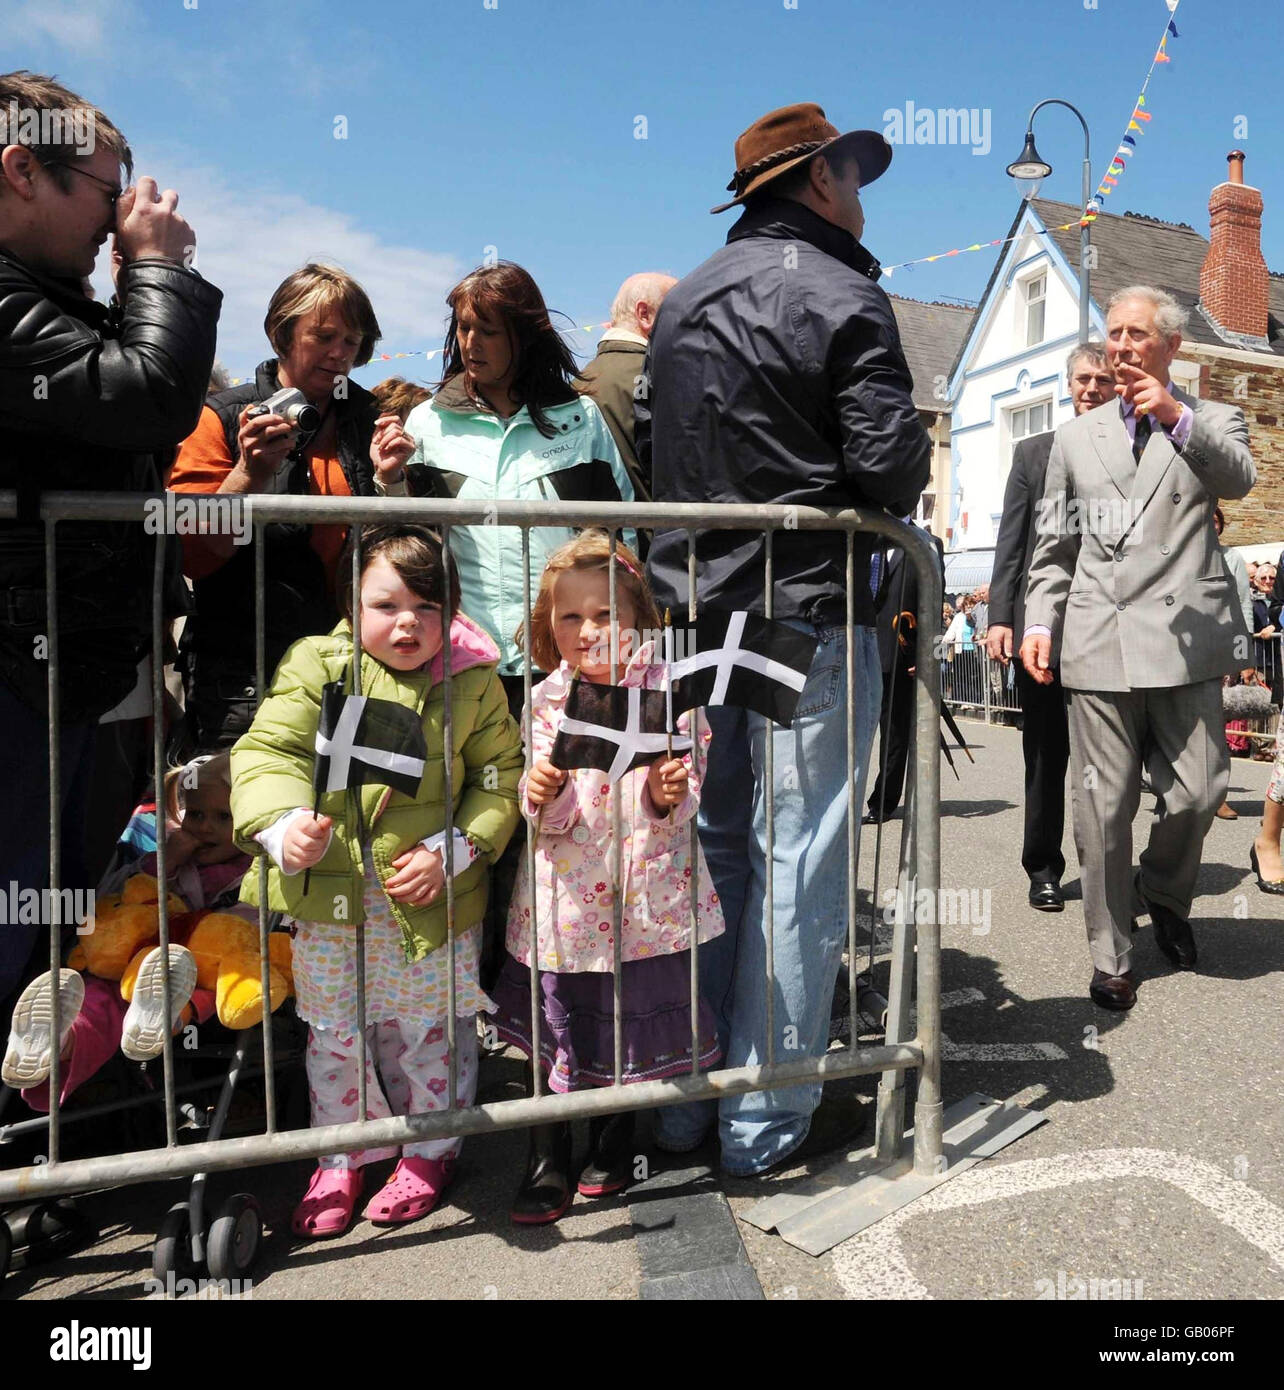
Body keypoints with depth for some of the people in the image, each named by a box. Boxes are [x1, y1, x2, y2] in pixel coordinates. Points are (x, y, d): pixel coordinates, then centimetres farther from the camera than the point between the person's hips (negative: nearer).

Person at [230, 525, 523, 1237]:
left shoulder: (473, 683, -5)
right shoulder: (315, 665, -8)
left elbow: (498, 780, 0)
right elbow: (267, 751, -14)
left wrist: (452, 849, -13)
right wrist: (283, 825, -34)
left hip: (430, 905, 0)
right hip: (328, 896, 1)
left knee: (429, 1032, 14)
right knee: (332, 1034, 16)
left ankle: (429, 1151, 39)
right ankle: (342, 1157, 40)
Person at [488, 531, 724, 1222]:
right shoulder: (546, 701, -2)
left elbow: (681, 806, -4)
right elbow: (550, 821, -4)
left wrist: (669, 795, -25)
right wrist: (540, 795, -26)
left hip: (643, 893, 0)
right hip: (565, 894, 1)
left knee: (633, 1024, 13)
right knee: (552, 1030, 8)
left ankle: (613, 1139, 39)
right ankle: (547, 1159, 29)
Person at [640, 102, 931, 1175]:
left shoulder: (682, 302, 16)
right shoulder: (840, 294, -6)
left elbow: (651, 446, 17)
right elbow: (892, 462, -13)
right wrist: (895, 499, 8)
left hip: (694, 607, 7)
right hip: (810, 610, -7)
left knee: (710, 849, 14)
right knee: (798, 862, 0)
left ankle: (684, 1098, 24)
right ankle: (767, 1119, 10)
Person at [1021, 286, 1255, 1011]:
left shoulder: (1210, 421, 14)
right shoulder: (1075, 438, 19)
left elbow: (1241, 477, -9)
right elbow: (1055, 545, 17)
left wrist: (1177, 417, -15)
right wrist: (1039, 621, 7)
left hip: (1185, 636, -1)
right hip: (1099, 643, 1)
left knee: (1200, 792, -1)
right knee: (1104, 807, 1)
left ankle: (1164, 894, 31)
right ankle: (1112, 957, 13)